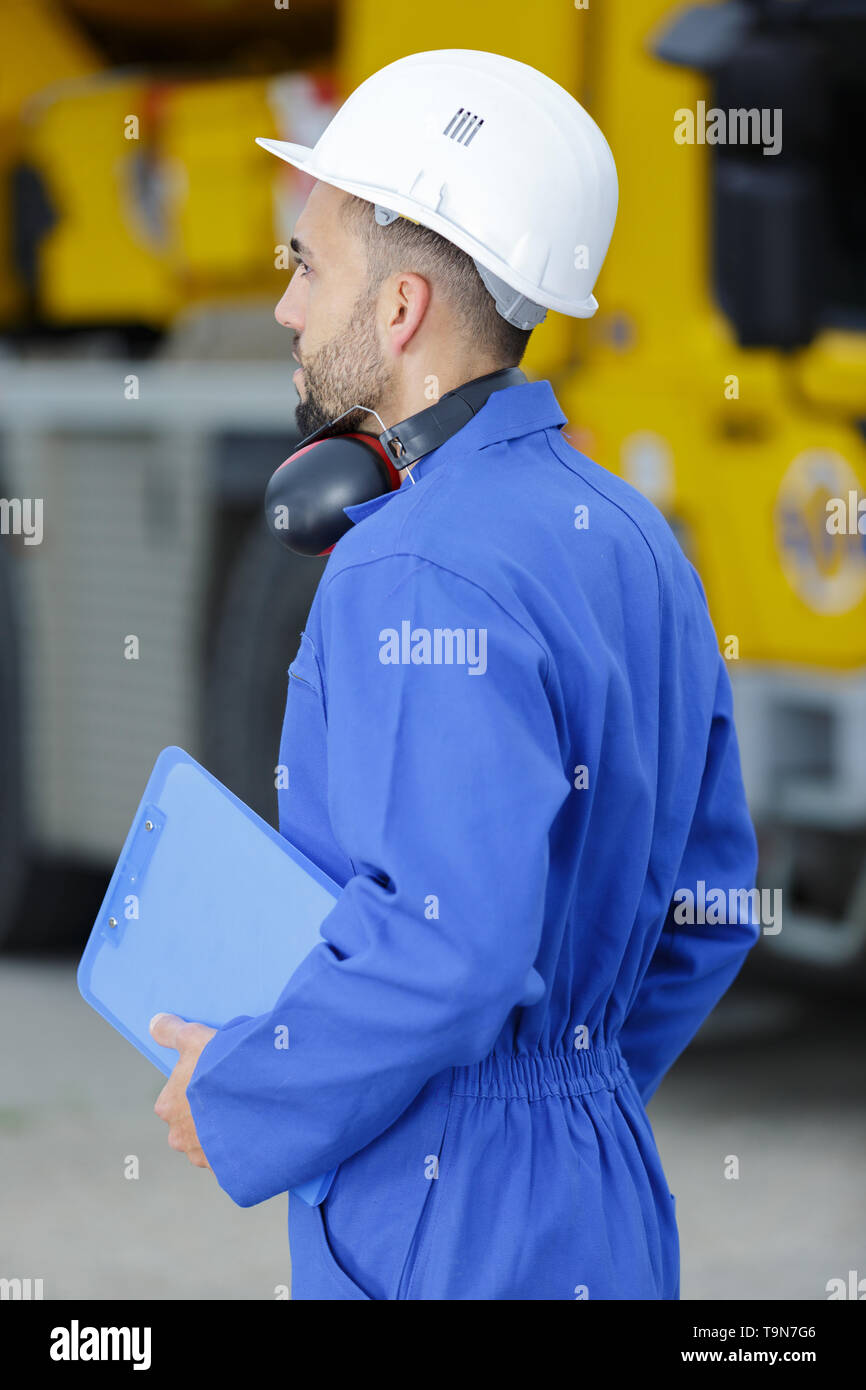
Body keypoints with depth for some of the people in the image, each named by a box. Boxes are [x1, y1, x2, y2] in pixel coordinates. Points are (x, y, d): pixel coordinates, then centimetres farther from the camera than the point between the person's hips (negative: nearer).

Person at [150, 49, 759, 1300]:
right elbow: (709, 909, 13)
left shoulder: (420, 573, -20)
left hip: (448, 1220, -9)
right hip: (602, 1200, 9)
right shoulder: (631, 538, 9)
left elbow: (453, 946, -28)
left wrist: (239, 1099, -15)